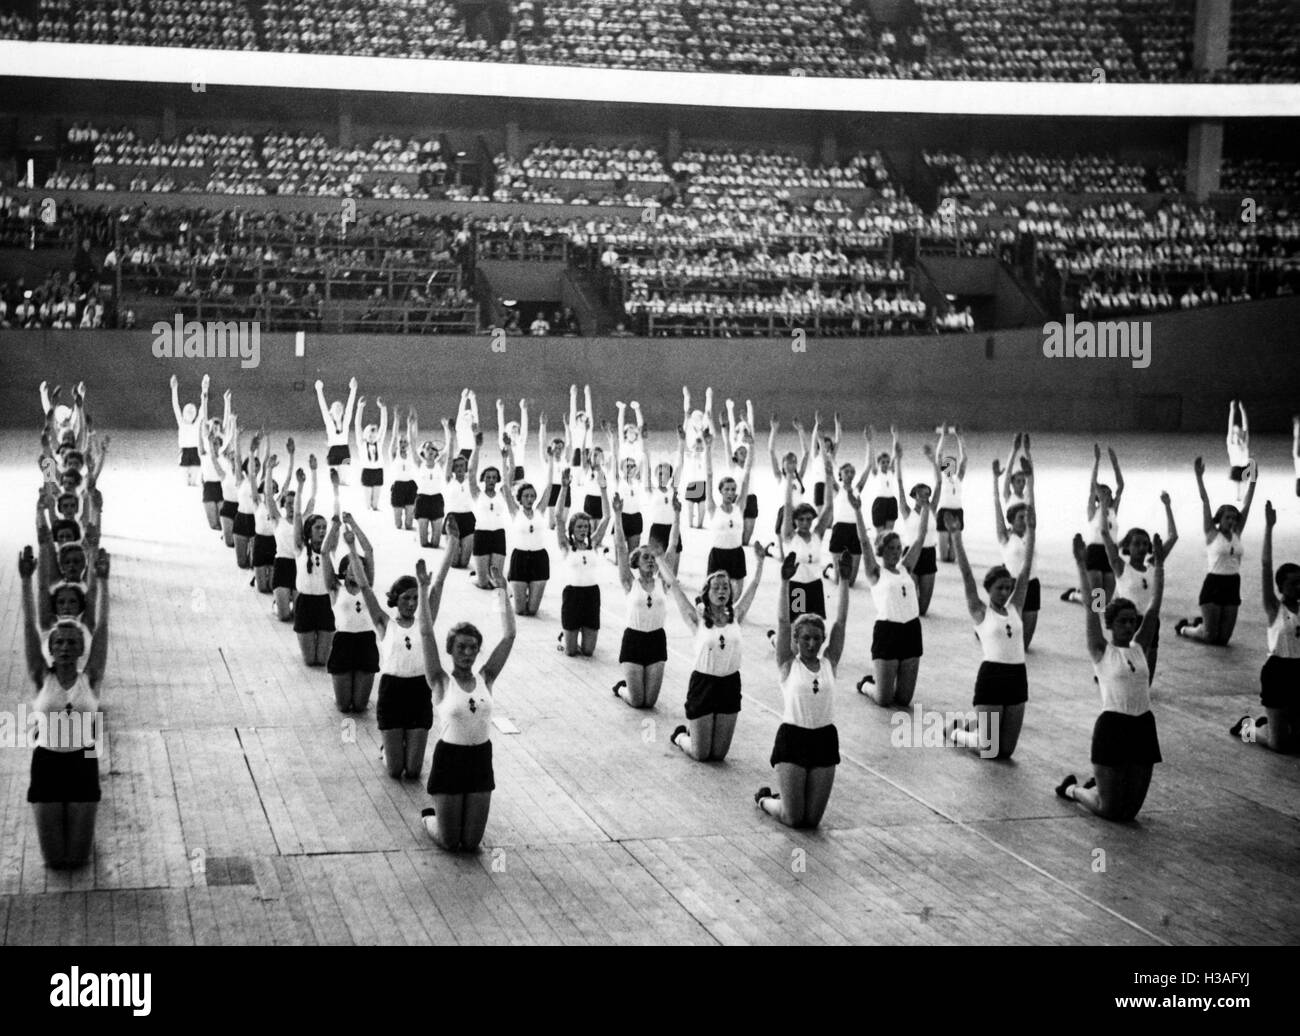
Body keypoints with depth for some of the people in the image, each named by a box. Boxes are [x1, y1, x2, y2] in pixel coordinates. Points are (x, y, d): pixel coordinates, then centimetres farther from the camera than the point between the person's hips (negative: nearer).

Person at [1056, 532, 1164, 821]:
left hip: (1143, 727, 5)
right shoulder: (1101, 651, -2)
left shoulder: (1139, 648, 11)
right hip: (1112, 725, -5)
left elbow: (1155, 605, 8)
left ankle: (1097, 786, 39)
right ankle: (1072, 788, 29)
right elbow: (1090, 606, -9)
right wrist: (1082, 565, -14)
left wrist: (1159, 565, 5)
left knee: (1130, 809, 9)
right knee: (1110, 809, 0)